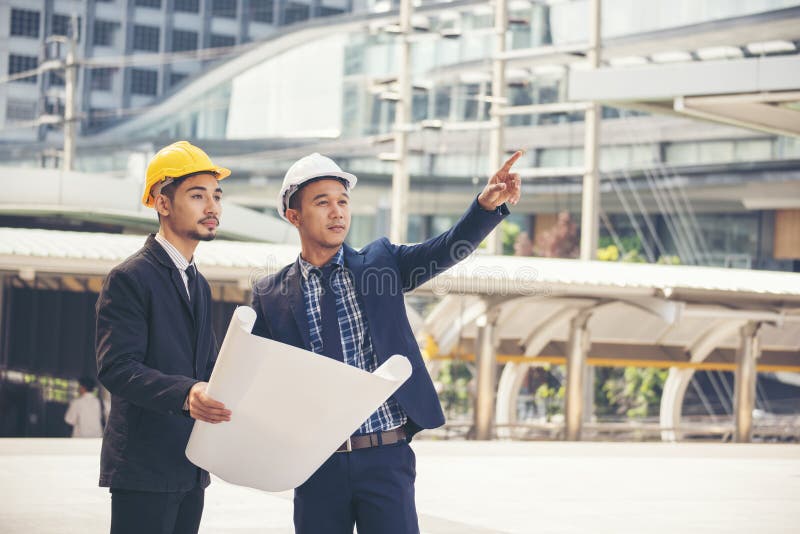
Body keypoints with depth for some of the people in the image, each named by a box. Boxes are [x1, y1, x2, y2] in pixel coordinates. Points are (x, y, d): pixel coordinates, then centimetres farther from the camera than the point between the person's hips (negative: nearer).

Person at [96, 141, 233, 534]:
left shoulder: (198, 285, 20)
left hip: (190, 471, 8)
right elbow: (116, 367, -19)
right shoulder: (129, 278, -8)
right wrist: (185, 394, -34)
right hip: (144, 469, -8)